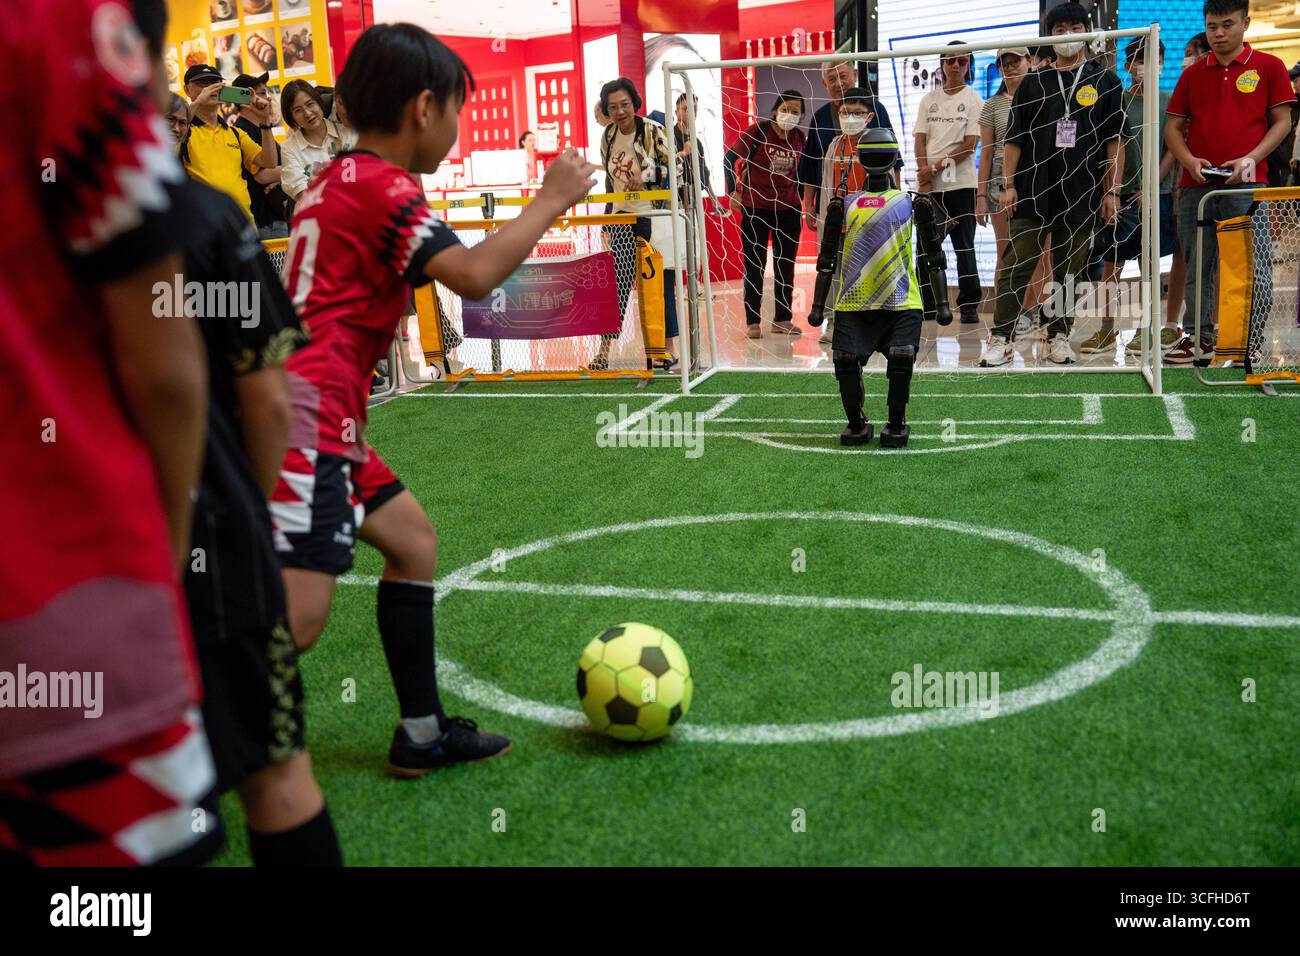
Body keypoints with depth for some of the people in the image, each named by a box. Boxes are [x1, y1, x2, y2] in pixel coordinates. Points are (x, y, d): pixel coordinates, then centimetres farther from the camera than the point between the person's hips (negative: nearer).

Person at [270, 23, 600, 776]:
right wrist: (553, 199, -11)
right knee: (297, 619, -14)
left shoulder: (338, 181, 18)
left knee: (412, 538, 16)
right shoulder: (381, 185, -11)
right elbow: (474, 277, -22)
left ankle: (423, 733, 23)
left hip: (322, 421, 11)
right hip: (303, 421, -11)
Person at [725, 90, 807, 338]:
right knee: (755, 265, 2)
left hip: (787, 209, 4)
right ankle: (752, 321, 8)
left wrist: (799, 198, 13)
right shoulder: (757, 132, -12)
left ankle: (782, 319, 18)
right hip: (755, 208, -4)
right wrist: (733, 191, -11)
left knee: (786, 265, 9)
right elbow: (729, 158, -7)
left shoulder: (799, 137, 2)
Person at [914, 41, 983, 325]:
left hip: (960, 184, -3)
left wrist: (936, 167, -12)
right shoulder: (929, 99, 13)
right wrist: (924, 175, -9)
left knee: (964, 247, 0)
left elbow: (970, 144, -5)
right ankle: (926, 303, 11)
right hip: (928, 185, 3)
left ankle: (969, 306, 4)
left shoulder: (974, 100, 3)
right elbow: (920, 140, 7)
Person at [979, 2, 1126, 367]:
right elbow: (1014, 138, 10)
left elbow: (1114, 141, 6)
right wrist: (1008, 183, 0)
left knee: (1070, 272, 6)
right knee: (1015, 268, -5)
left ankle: (1060, 337, 15)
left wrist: (1112, 190, 0)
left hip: (1081, 196, 0)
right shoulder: (1033, 83, 11)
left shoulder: (1105, 82, 9)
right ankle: (1001, 339, -2)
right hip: (1032, 194, 0)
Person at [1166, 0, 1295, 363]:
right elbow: (1173, 127, 14)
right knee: (1198, 268, 4)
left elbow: (1282, 121, 5)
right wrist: (1189, 160, -5)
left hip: (1245, 184, -3)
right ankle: (1200, 340, 11)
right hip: (1196, 185, 3)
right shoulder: (1192, 74, 14)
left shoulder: (1269, 67, 7)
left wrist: (1252, 158, -10)